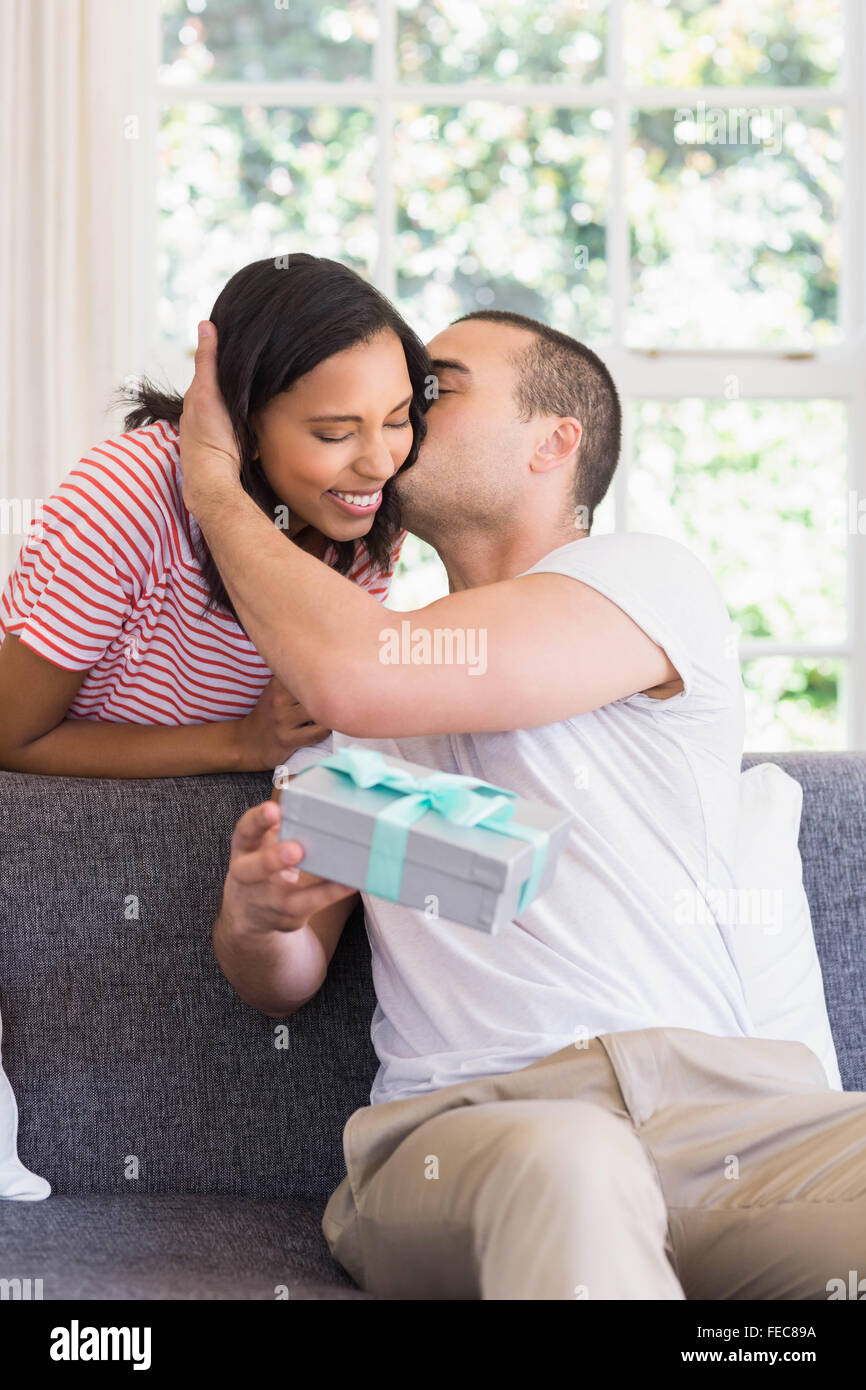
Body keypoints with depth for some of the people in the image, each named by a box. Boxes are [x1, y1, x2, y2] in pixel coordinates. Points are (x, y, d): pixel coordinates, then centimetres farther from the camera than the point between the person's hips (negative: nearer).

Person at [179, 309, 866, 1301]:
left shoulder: (646, 578, 8)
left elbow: (363, 683, -11)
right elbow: (284, 983, 22)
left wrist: (213, 479, 4)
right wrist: (253, 915, -3)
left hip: (725, 1099, -1)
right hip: (459, 1129, 1)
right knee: (562, 1164, -37)